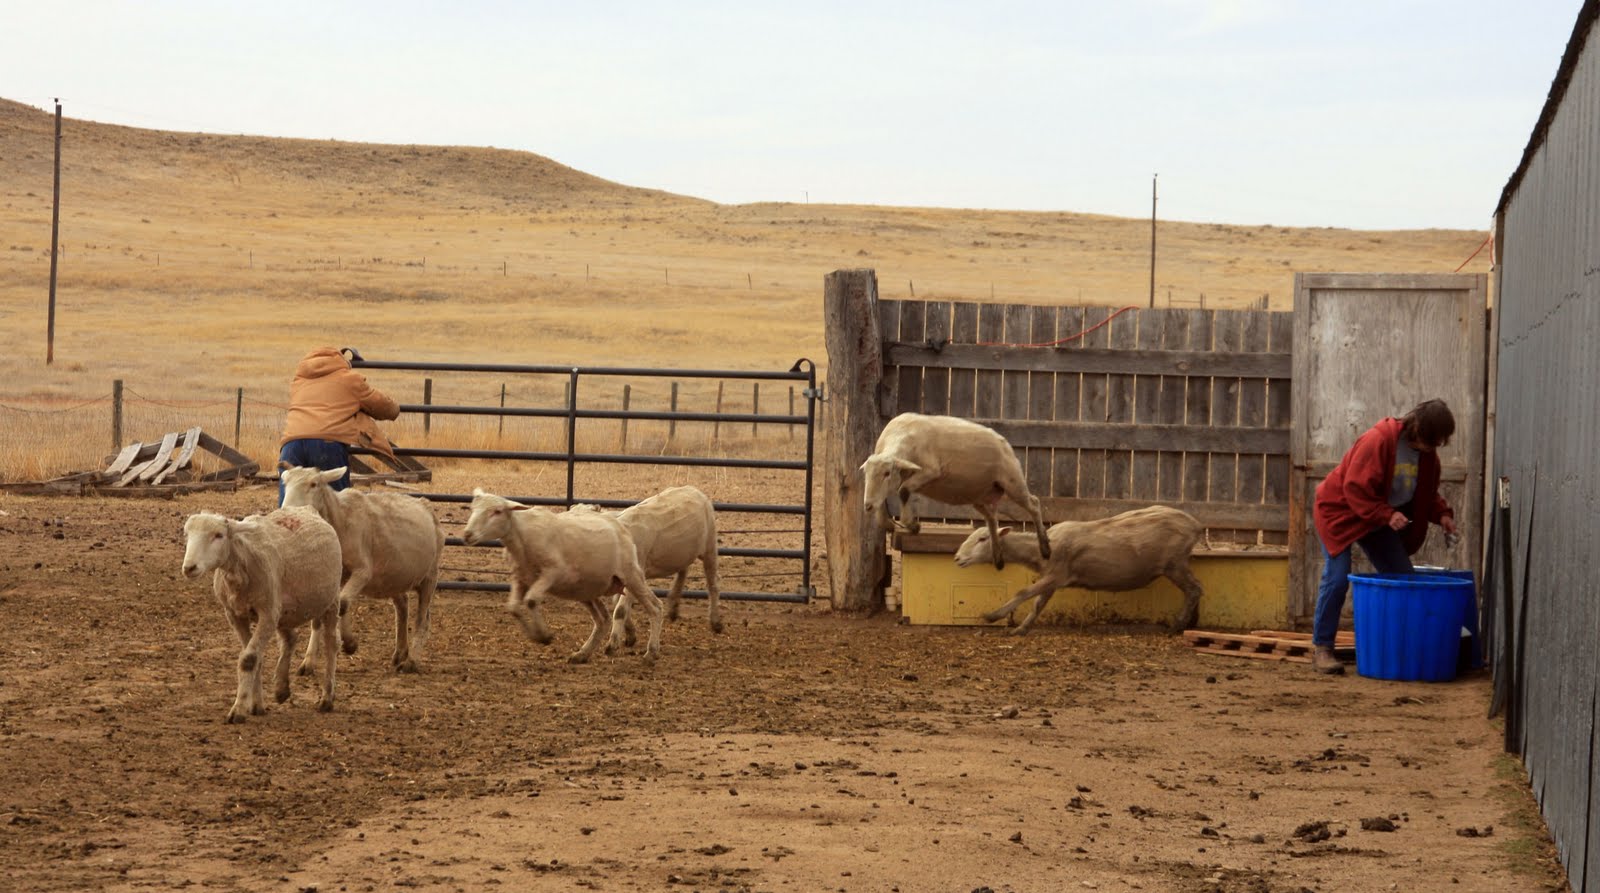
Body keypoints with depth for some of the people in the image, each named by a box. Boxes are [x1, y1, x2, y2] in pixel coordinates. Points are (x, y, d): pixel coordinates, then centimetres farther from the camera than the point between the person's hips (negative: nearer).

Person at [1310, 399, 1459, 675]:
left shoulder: (1426, 453, -3)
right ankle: (1321, 647, -7)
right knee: (1337, 578, -15)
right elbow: (1356, 489, -29)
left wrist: (1442, 514, -8)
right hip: (1340, 510, -8)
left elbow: (1427, 493, 11)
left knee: (1402, 577, 2)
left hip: (1380, 520, 8)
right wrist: (1387, 515, -36)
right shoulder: (1377, 441, -28)